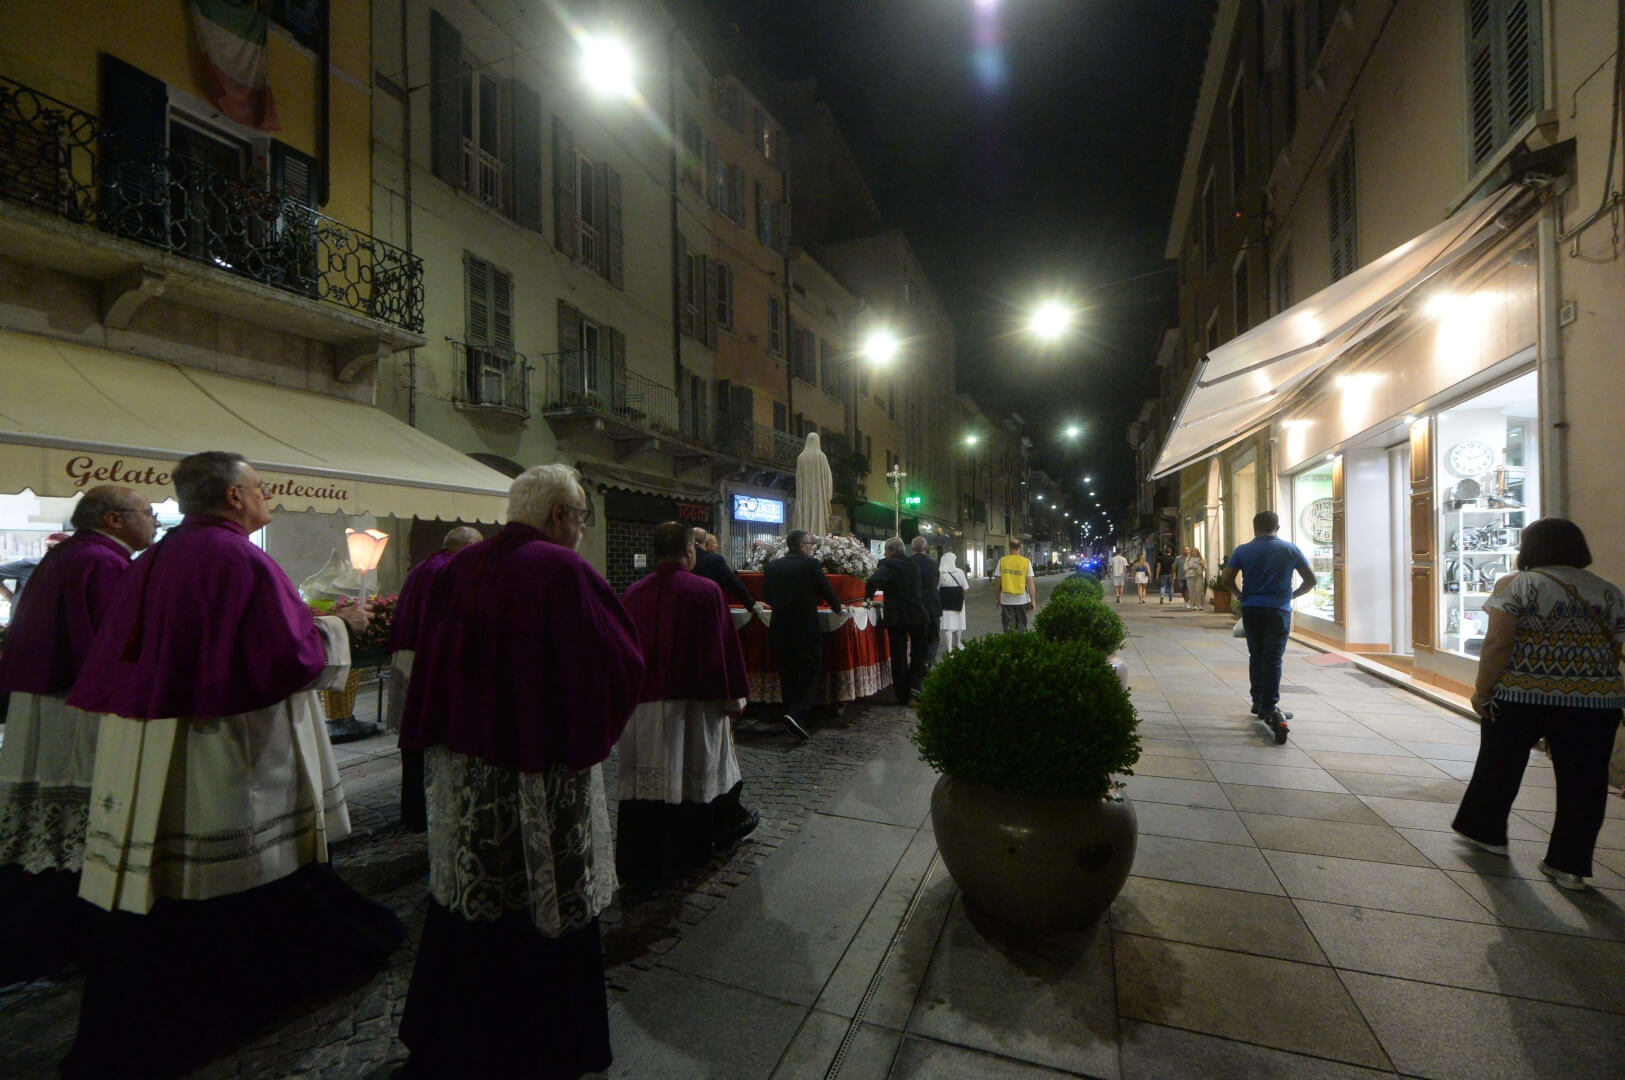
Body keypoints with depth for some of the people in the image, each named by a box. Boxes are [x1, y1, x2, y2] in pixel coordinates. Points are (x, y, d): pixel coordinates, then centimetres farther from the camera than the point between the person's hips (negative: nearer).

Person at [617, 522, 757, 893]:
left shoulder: (633, 594, 0)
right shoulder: (706, 591, -13)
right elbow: (725, 648, -11)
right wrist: (735, 695, -2)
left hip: (641, 702, 3)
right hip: (693, 701, -3)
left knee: (644, 779, 8)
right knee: (698, 772, 15)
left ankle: (636, 865, 14)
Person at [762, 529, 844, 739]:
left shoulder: (772, 566, 5)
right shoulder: (811, 564, -9)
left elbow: (767, 596, 14)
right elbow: (826, 590, -1)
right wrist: (837, 607, 18)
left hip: (779, 630, 5)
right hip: (806, 630, -5)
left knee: (787, 676, 15)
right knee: (812, 673, 4)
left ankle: (790, 712, 20)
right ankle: (797, 714, -12)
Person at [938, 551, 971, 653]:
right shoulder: (959, 572, -9)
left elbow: (936, 589, -7)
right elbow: (966, 589, -6)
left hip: (945, 603, -1)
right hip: (958, 602, 1)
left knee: (947, 626, 1)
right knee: (958, 624, 19)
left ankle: (949, 649, -3)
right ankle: (958, 644, 37)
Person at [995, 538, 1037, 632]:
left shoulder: (1002, 561, -4)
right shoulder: (1026, 562, -5)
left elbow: (998, 581, -1)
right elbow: (1031, 583, -6)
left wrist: (997, 597, 11)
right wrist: (1033, 600, 1)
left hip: (1006, 600, 0)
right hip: (1022, 599, 0)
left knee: (1008, 627, 6)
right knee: (1021, 626, 14)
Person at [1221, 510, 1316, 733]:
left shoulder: (1242, 551, 2)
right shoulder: (1290, 549, 2)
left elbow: (1227, 580, 0)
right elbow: (1311, 580, 5)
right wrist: (1293, 595, 19)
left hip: (1251, 609, 2)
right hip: (1278, 610, -2)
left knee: (1256, 655, 14)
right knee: (1273, 658, -2)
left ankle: (1258, 702, 21)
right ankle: (1269, 707, -6)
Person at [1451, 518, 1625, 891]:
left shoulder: (1516, 584, -7)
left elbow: (1498, 644, -14)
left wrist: (1482, 691, -7)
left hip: (1518, 696, -3)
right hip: (1594, 702, 4)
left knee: (1499, 767, 13)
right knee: (1582, 783, 10)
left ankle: (1484, 831, 27)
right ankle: (1568, 864, 14)